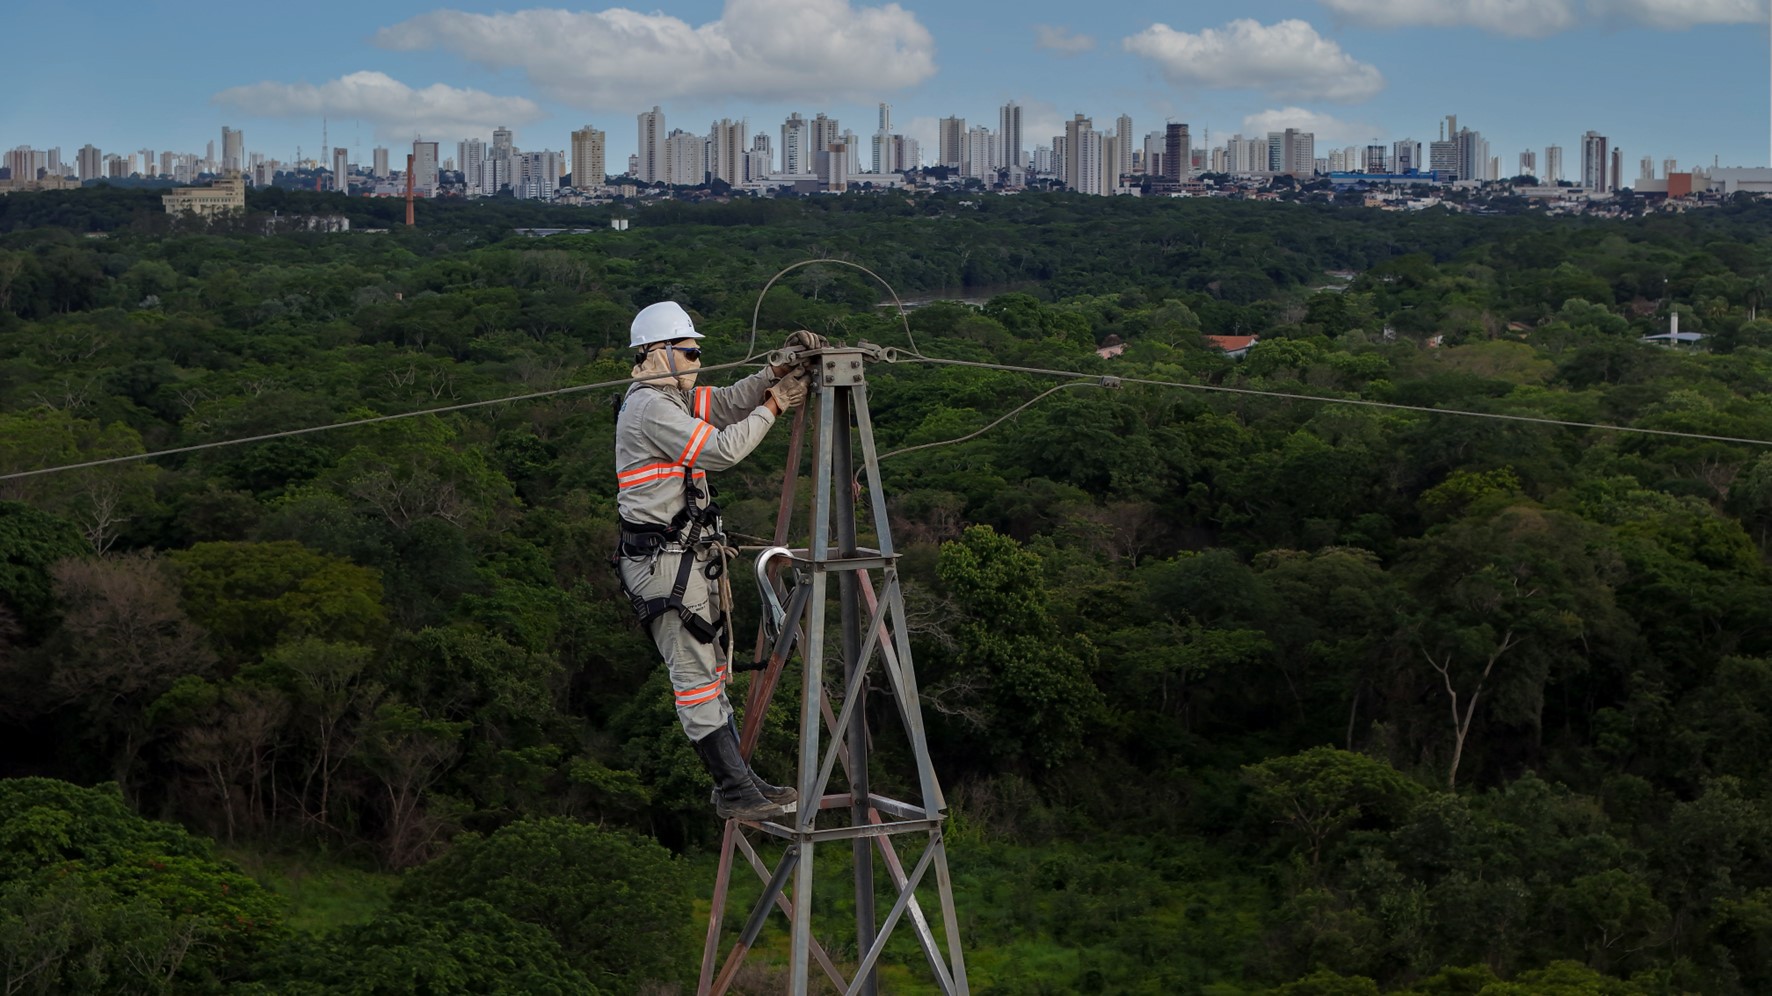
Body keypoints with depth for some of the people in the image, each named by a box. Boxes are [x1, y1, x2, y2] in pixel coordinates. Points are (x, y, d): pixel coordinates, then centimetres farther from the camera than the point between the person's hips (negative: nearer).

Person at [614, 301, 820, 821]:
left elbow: (728, 403, 15)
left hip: (688, 558, 11)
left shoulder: (670, 398, 15)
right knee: (696, 678, -7)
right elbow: (722, 449, -20)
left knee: (711, 671, 13)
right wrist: (774, 406, -11)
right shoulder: (649, 407, -16)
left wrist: (777, 369, -1)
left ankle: (738, 780, 19)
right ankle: (735, 791, -4)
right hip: (664, 563, -11)